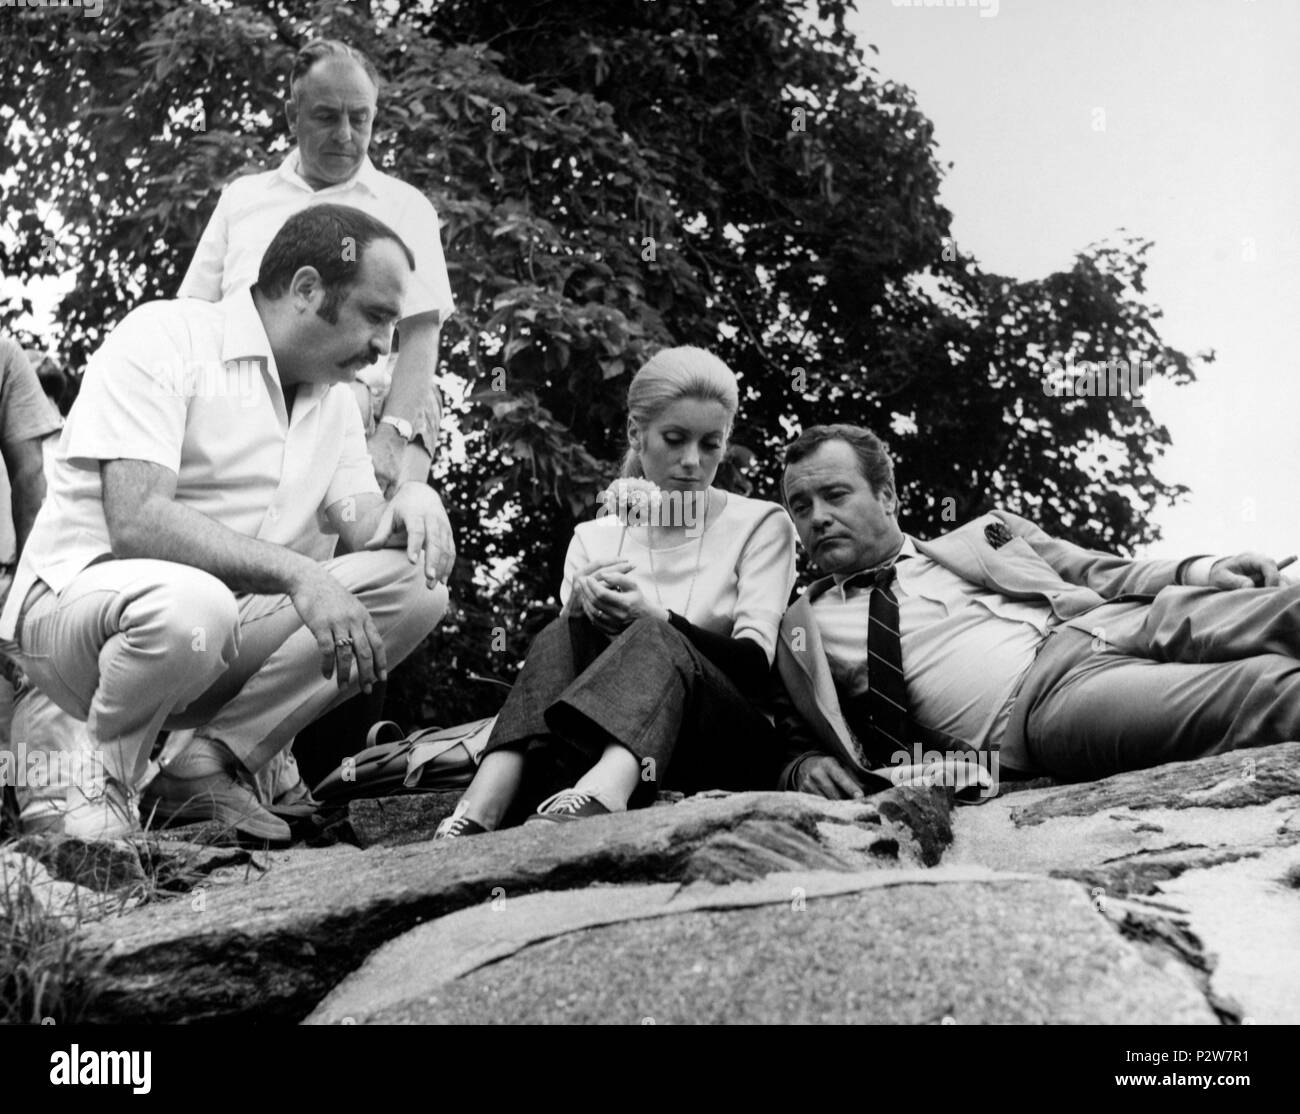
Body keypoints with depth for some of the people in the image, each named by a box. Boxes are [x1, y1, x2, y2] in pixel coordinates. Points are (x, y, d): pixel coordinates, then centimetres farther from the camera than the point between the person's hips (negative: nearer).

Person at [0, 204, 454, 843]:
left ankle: (210, 768, -8)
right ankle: (97, 778, -10)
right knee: (189, 603, -41)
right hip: (81, 594, -7)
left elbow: (363, 524, 5)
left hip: (226, 630, 7)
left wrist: (409, 503, -19)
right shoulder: (164, 339, -13)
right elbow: (135, 523, -25)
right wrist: (294, 572, -32)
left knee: (416, 583, -11)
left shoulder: (333, 399, 13)